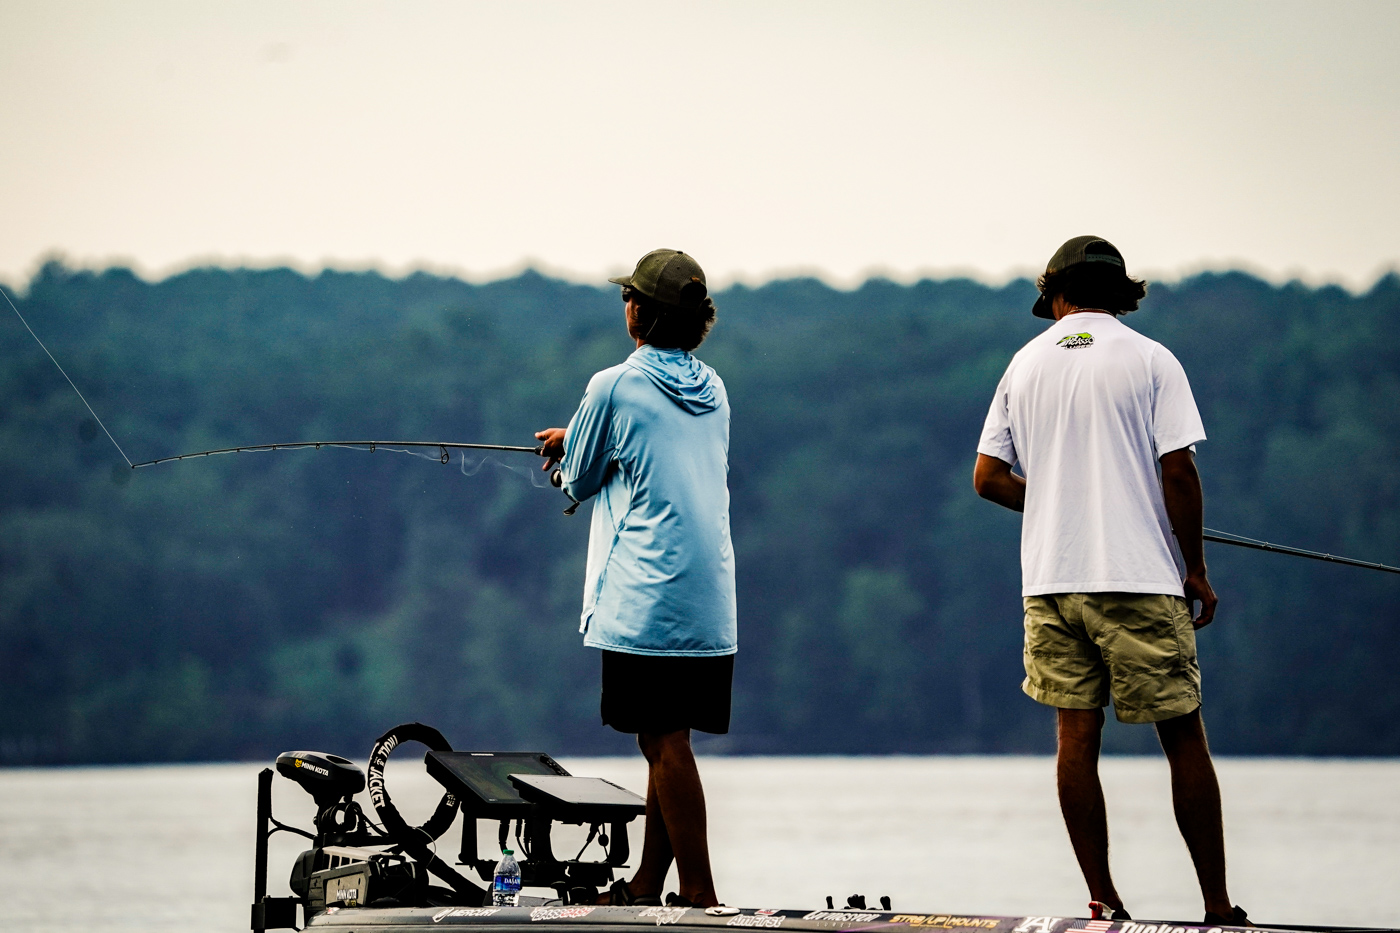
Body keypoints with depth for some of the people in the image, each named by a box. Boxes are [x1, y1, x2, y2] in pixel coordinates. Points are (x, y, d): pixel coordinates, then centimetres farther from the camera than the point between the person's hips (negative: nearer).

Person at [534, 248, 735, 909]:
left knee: (665, 743, -7)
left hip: (645, 599, -7)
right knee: (665, 743, 13)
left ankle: (701, 897, -10)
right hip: (713, 604, 7)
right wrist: (577, 442, 32)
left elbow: (580, 481, 5)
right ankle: (648, 885, 19)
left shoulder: (615, 388, -6)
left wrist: (568, 449, 27)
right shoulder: (713, 390, 13)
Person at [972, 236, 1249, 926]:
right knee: (1183, 738, 1)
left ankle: (1103, 902, 3)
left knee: (1077, 734, 6)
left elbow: (988, 478, 8)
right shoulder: (1148, 359, -2)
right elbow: (1178, 470, -9)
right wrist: (1195, 569, -1)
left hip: (1049, 578, 4)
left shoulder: (1025, 364, 10)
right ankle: (1218, 908, 2)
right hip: (1138, 578, -4)